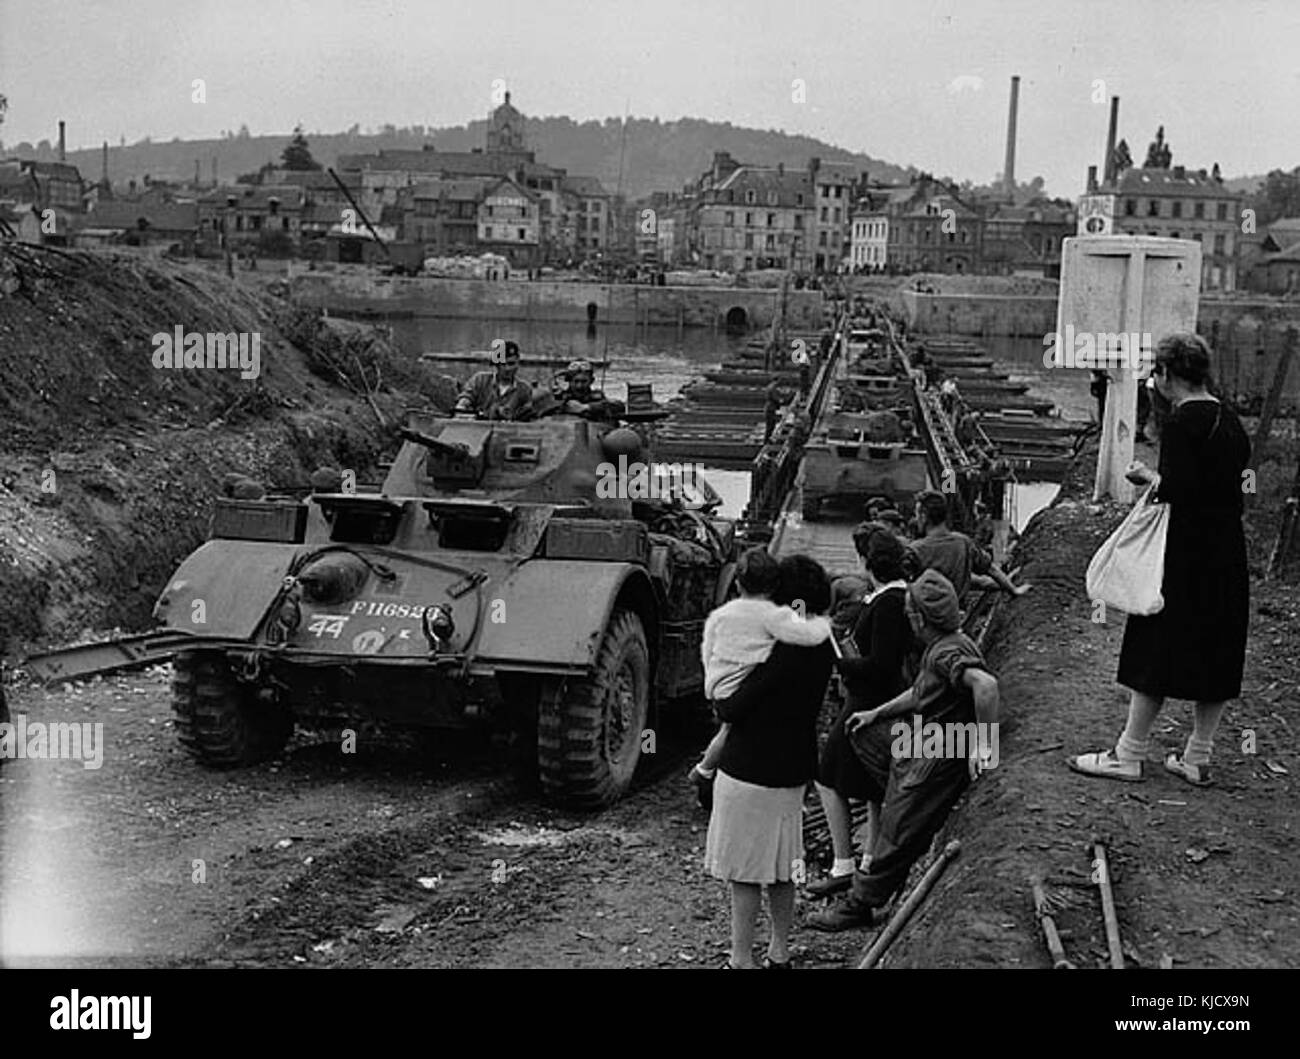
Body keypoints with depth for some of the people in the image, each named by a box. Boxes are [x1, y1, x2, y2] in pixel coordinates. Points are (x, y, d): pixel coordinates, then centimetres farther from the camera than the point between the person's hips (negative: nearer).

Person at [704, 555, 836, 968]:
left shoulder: (786, 652, -25)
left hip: (751, 774, -9)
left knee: (744, 871, 4)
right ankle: (779, 953, 30)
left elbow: (730, 710, -23)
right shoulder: (821, 646, 2)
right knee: (781, 867, 19)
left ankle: (742, 960, 12)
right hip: (791, 771, 9)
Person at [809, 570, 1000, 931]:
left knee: (897, 834, -1)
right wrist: (876, 713, 25)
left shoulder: (948, 653, -25)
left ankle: (859, 904, 13)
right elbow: (921, 693, 25)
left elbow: (986, 685, -42)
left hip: (939, 762, -11)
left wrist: (983, 743, -38)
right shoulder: (938, 647, 9)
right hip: (920, 747, 11)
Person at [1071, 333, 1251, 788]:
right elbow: (1230, 484, 14)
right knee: (1216, 657, 11)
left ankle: (1129, 756, 7)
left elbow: (1176, 491, -23)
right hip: (1229, 555, 8)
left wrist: (1149, 476, -4)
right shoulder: (1229, 419, 10)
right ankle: (1197, 759, 20)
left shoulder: (1181, 422, -15)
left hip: (1186, 555, -8)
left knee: (1158, 652, 0)